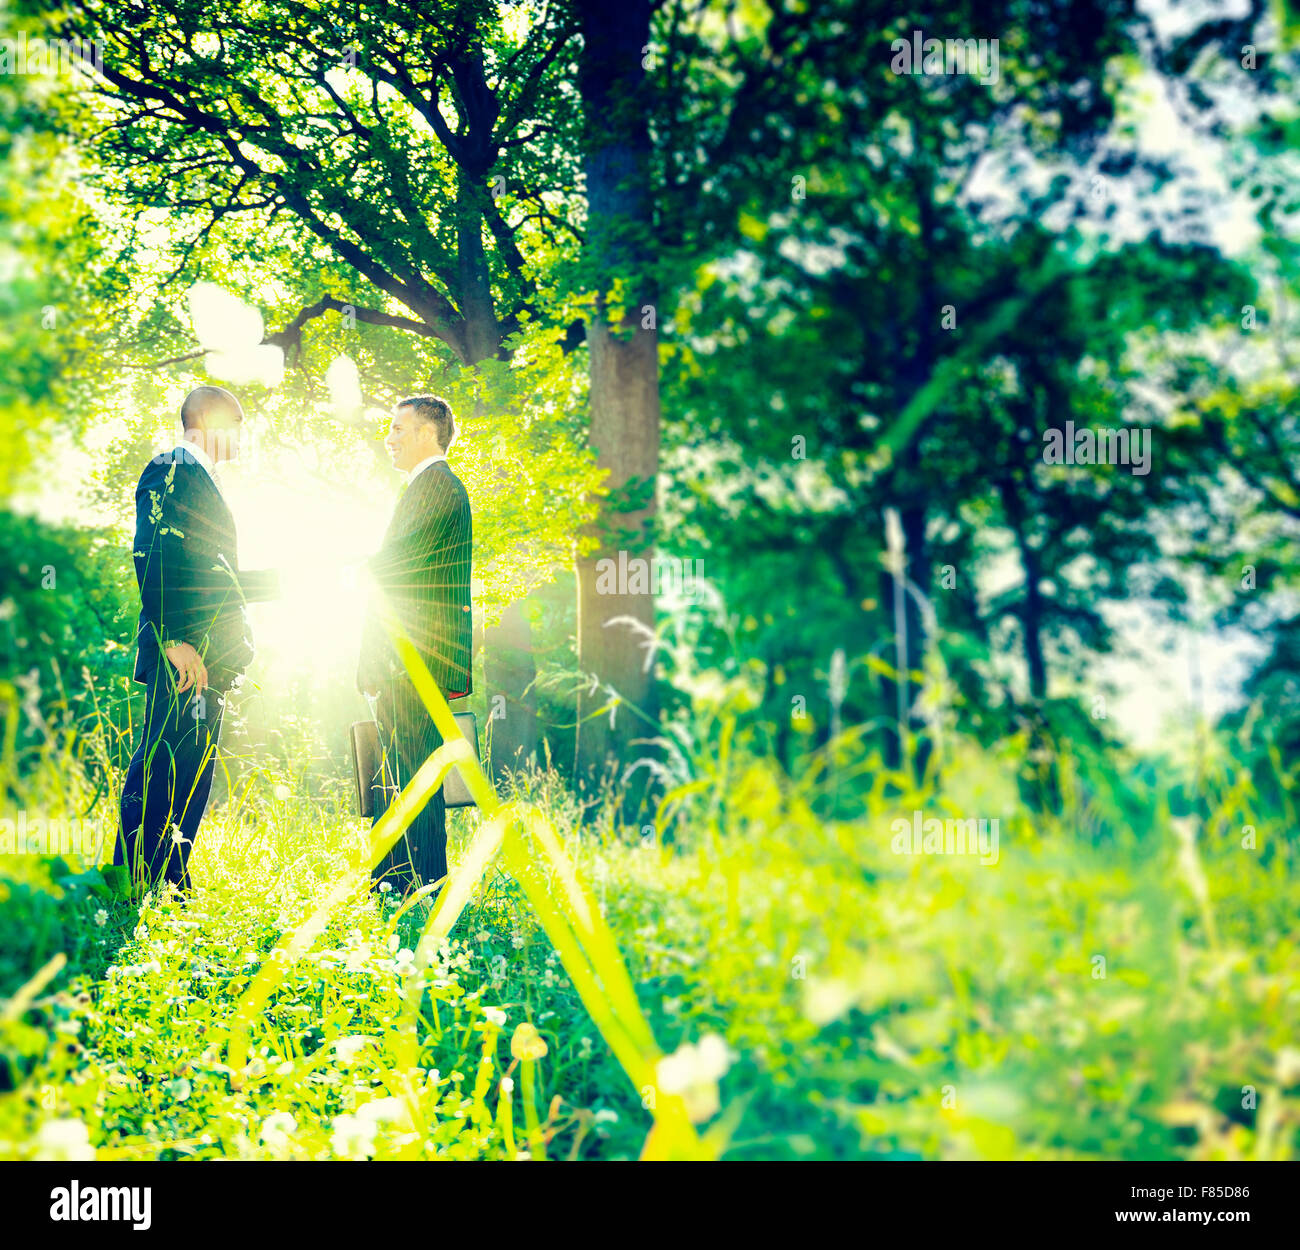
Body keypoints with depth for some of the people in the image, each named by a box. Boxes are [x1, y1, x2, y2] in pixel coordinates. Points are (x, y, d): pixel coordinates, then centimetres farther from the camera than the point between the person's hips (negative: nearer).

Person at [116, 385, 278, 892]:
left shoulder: (198, 478, 25)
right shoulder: (172, 469, -5)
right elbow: (153, 557, -18)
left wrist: (273, 580, 34)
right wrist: (174, 638, -24)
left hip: (205, 659, 10)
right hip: (182, 656, -10)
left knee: (191, 778, 8)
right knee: (162, 770, -13)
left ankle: (170, 888, 11)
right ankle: (133, 887, -14)